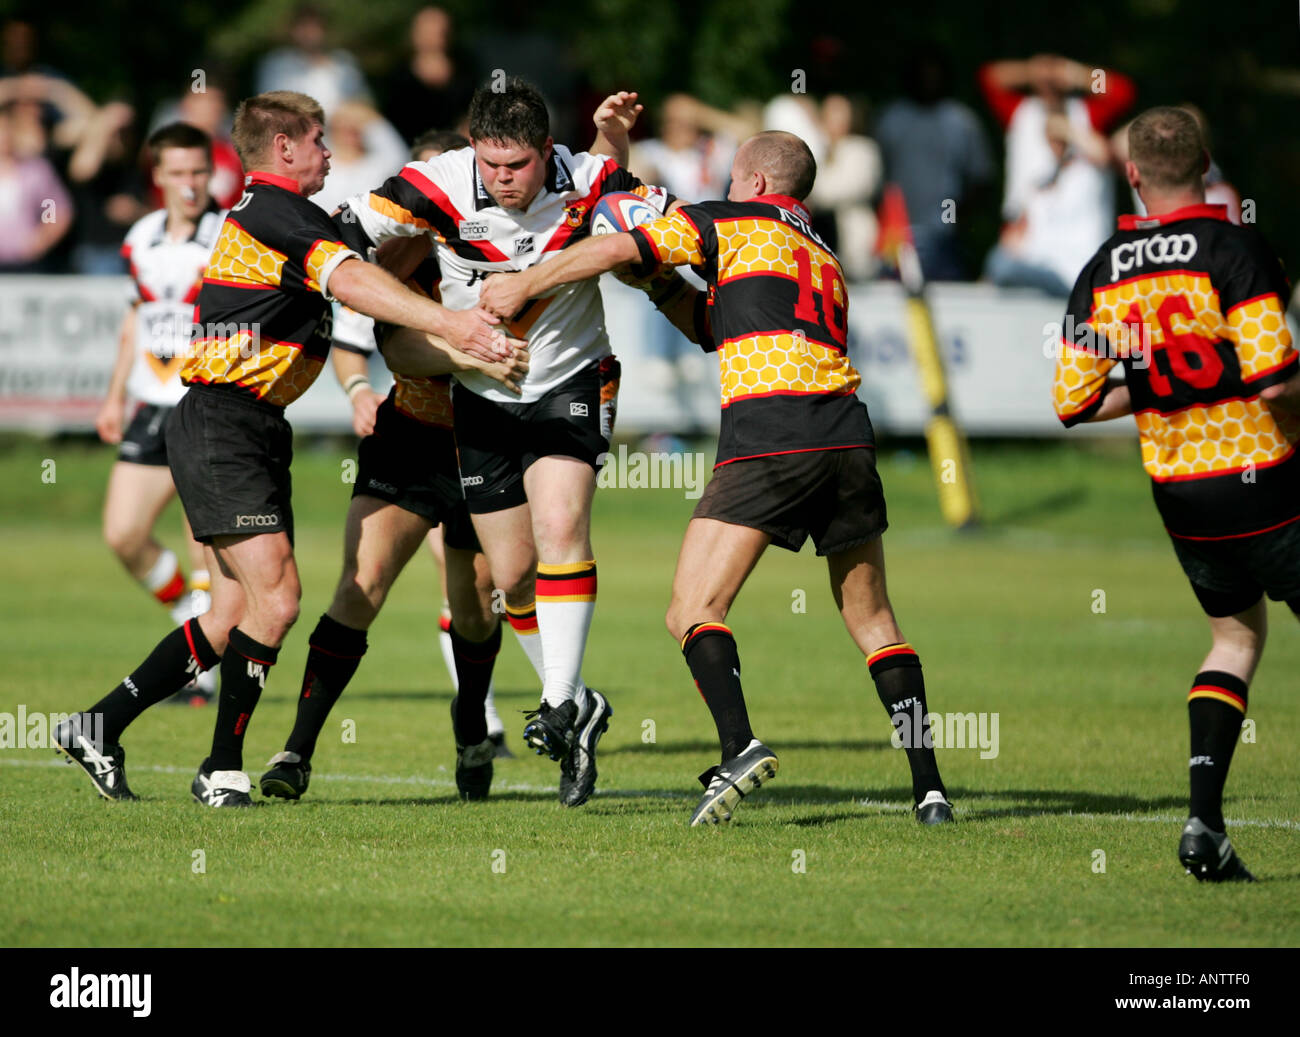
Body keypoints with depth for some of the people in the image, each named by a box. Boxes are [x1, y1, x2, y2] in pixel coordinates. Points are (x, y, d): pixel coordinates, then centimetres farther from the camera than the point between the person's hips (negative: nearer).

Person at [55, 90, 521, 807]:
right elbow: (353, 283, -28)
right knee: (275, 598, -15)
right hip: (223, 430, -10)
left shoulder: (259, 213, 21)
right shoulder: (277, 213, -12)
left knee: (236, 618, 8)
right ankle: (223, 771, -7)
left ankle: (99, 726, 16)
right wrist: (447, 323, -37)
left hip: (254, 432, 10)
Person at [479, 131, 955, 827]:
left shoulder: (732, 222, 12)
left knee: (693, 610, -4)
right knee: (872, 621, 14)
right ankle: (929, 788, 7)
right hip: (847, 436, 6)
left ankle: (740, 745, -26)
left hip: (767, 436, -6)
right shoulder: (823, 258, 30)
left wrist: (522, 287, 18)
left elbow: (612, 252, 8)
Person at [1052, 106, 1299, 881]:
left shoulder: (1103, 272, 3)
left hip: (1177, 495, 6)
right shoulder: (1235, 250, -15)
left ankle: (1206, 817, 7)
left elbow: (1075, 401, 5)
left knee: (1237, 635, 22)